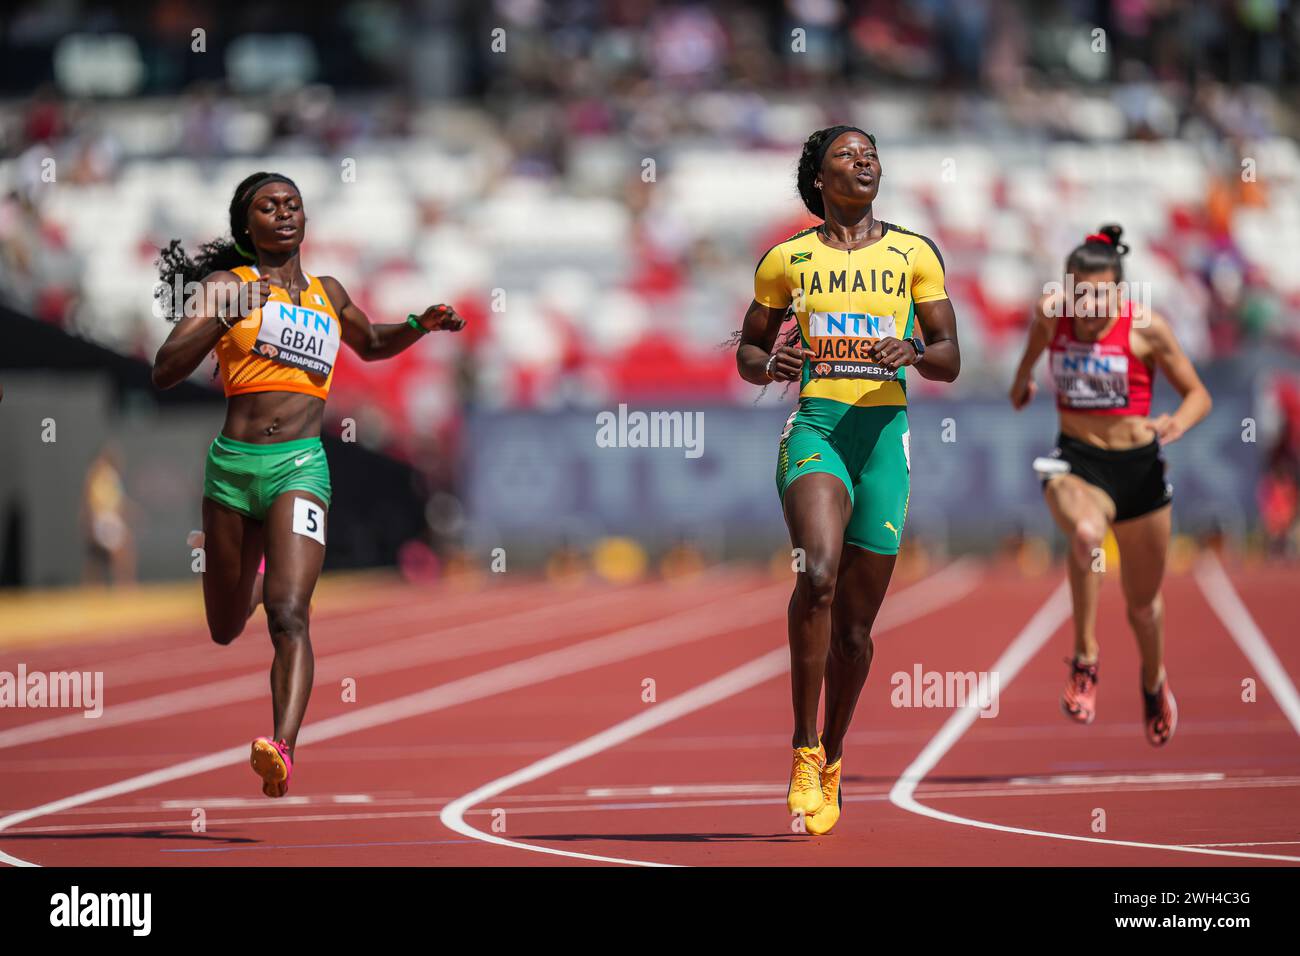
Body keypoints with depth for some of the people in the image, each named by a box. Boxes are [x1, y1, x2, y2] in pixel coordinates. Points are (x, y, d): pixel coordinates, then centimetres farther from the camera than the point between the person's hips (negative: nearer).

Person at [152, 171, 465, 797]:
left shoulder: (328, 294, 16)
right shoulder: (226, 286, 6)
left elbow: (371, 344, 38)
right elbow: (164, 372, -4)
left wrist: (421, 326, 19)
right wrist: (224, 317, -17)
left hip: (300, 464, 0)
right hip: (234, 462, 0)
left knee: (288, 615, -21)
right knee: (225, 632, 14)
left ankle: (282, 748, -37)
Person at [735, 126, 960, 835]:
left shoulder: (914, 254, 8)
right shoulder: (788, 259, 7)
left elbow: (950, 361, 9)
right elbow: (746, 353, 16)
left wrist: (912, 352, -13)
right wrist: (772, 365, -7)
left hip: (885, 432, 2)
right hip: (815, 427, -2)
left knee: (855, 622, 6)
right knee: (818, 571, -28)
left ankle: (831, 761, 27)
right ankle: (804, 750, -18)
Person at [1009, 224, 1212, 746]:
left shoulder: (1147, 327, -12)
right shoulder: (1050, 314, -7)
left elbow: (1198, 394, -3)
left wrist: (1179, 421, -25)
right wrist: (1023, 377, 37)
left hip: (1138, 467, 0)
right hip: (1075, 463, 0)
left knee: (1143, 602, 14)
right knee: (1087, 534, -38)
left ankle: (1154, 680, 47)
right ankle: (1085, 660, -24)